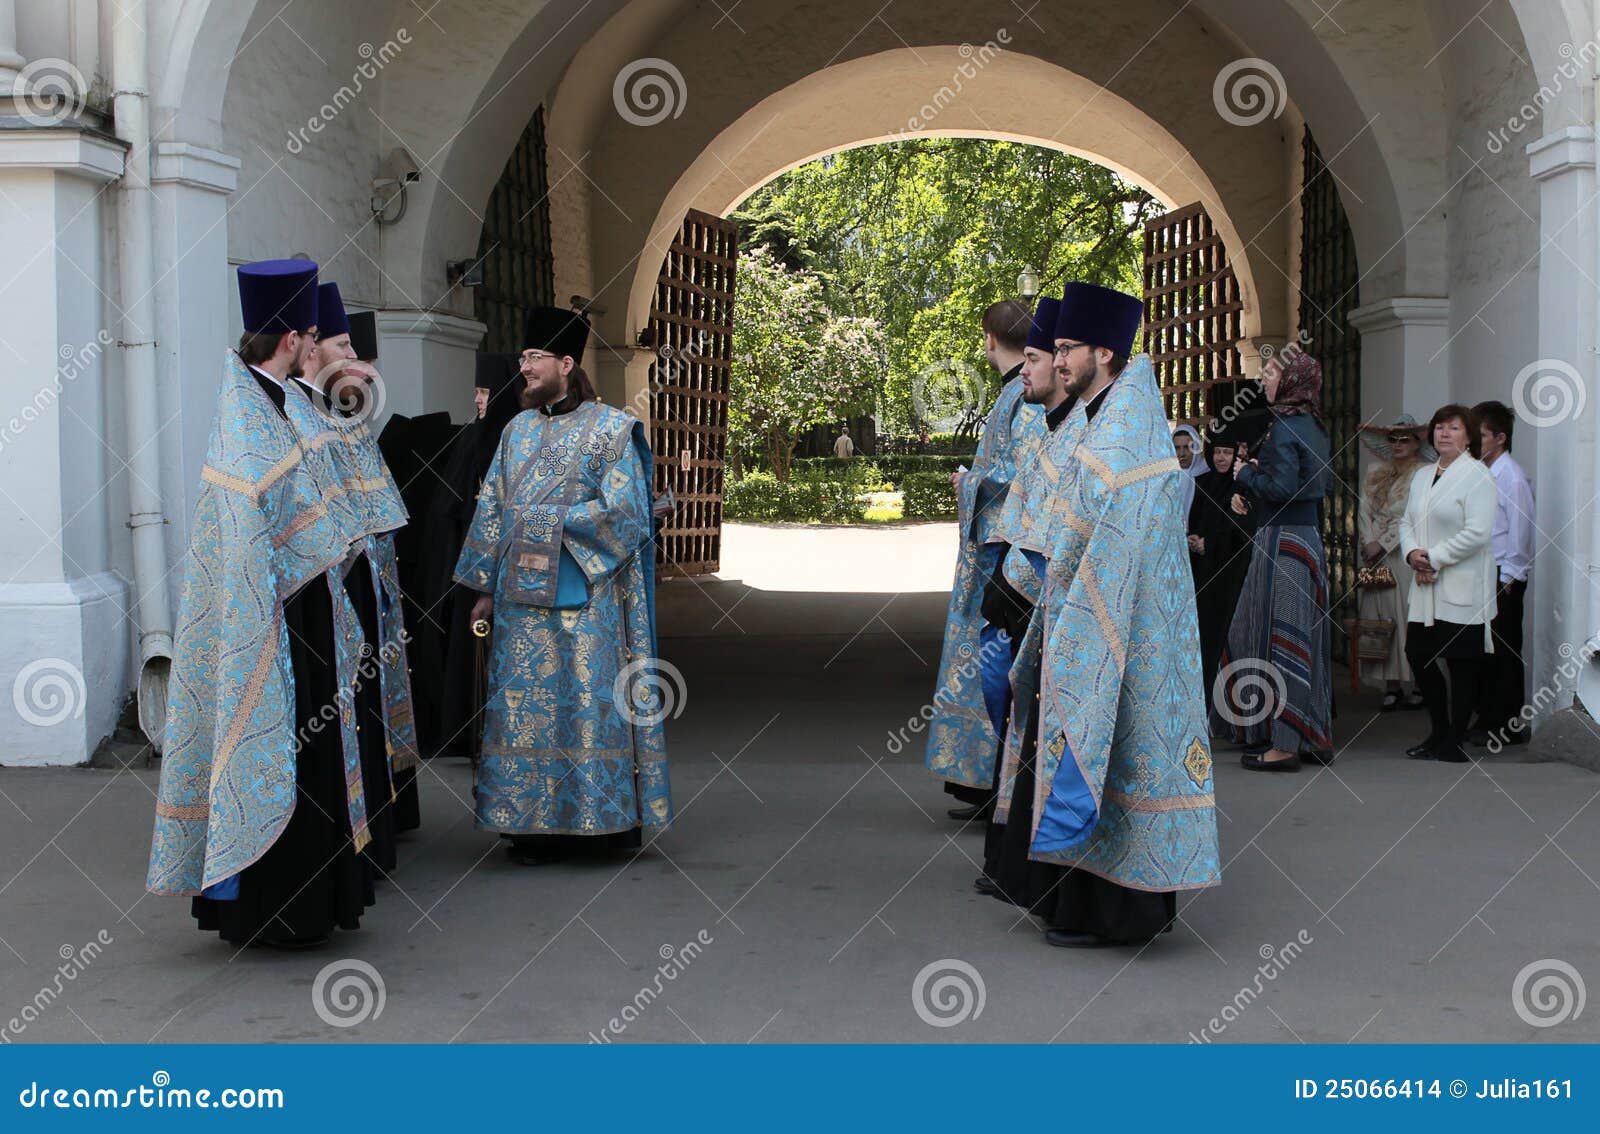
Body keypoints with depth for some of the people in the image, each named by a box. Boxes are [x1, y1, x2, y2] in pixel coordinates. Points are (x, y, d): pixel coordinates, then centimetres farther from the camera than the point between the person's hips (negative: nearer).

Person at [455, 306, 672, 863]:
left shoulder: (610, 428, -2)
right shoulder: (518, 430, 14)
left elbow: (623, 509, -10)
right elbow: (491, 511, 14)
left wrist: (551, 521, -12)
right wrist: (486, 587, 10)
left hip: (583, 595, -5)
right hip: (522, 594, 5)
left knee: (587, 701, -4)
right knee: (526, 706, 4)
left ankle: (598, 816, 5)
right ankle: (537, 822, 11)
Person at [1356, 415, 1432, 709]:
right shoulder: (1376, 472, 17)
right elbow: (1364, 509, 9)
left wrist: (1383, 544, -12)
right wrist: (1369, 543, -6)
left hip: (1405, 556, -5)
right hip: (1376, 558, 5)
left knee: (1408, 617, -7)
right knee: (1380, 618, 2)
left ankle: (1419, 686, 0)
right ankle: (1391, 686, 6)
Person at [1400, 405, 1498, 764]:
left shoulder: (1477, 476, -7)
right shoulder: (1422, 475, 17)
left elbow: (1477, 532, -16)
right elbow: (1407, 522, 16)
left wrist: (1434, 558, -14)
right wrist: (1412, 553, -4)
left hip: (1462, 589, -7)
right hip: (1427, 589, 7)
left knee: (1462, 662, -1)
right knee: (1418, 655, 6)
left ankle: (1455, 740, 8)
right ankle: (1438, 732, 22)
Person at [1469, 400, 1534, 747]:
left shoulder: (1513, 478, -12)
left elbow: (1520, 532, -13)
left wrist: (1506, 580, -13)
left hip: (1503, 578, -8)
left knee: (1503, 650, -3)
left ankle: (1510, 725, 4)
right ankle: (1487, 719, 19)